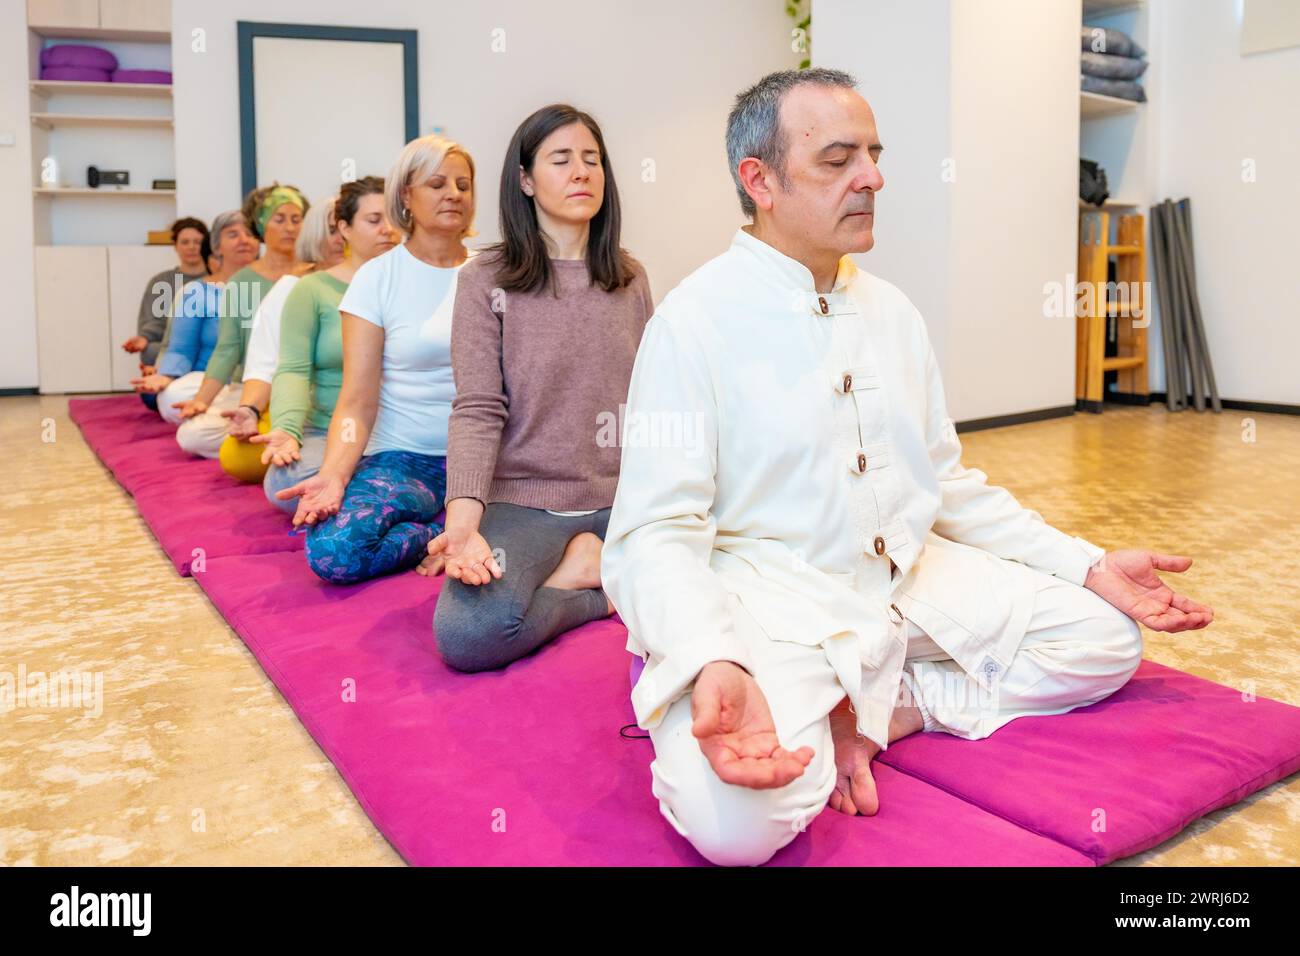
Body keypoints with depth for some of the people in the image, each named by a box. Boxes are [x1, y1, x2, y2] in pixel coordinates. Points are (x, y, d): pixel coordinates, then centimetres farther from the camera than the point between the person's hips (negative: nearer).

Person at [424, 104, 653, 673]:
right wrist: (463, 518, -25)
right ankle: (604, 591, -5)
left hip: (622, 498, 3)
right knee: (467, 634, -31)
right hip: (522, 500, -3)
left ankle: (584, 566, -1)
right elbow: (477, 411, -9)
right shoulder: (485, 282, -2)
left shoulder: (630, 279, 11)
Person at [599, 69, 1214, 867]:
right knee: (735, 818, -33)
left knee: (1107, 637, 2)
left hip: (910, 583, 8)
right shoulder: (696, 321, -11)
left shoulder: (894, 313, 10)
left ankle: (881, 710, -5)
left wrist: (1090, 566, 8)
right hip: (767, 600, -7)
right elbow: (656, 532, -17)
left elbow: (950, 487, 17)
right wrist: (715, 667, -36)